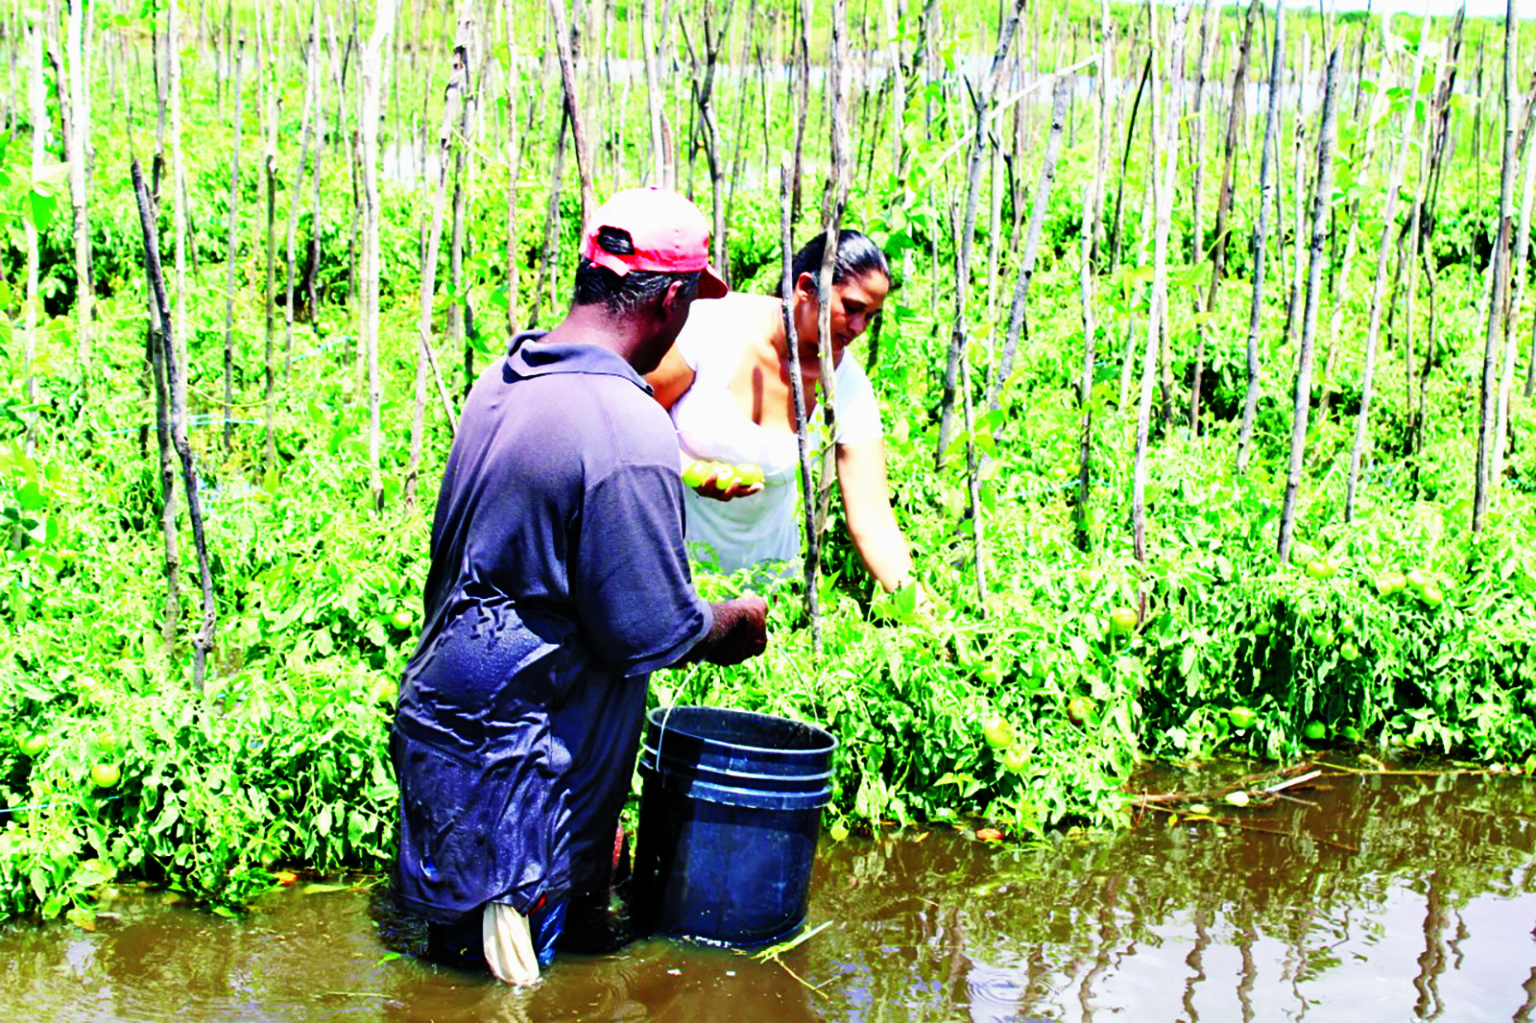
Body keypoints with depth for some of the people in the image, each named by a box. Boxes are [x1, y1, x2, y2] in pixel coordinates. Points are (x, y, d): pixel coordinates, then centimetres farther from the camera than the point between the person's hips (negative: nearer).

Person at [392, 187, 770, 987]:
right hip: (518, 763, -9)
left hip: (440, 712, 9)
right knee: (507, 981, 4)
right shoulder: (628, 432, -24)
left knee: (459, 955, 18)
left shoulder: (499, 382, 4)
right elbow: (648, 632, -21)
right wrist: (729, 622, 0)